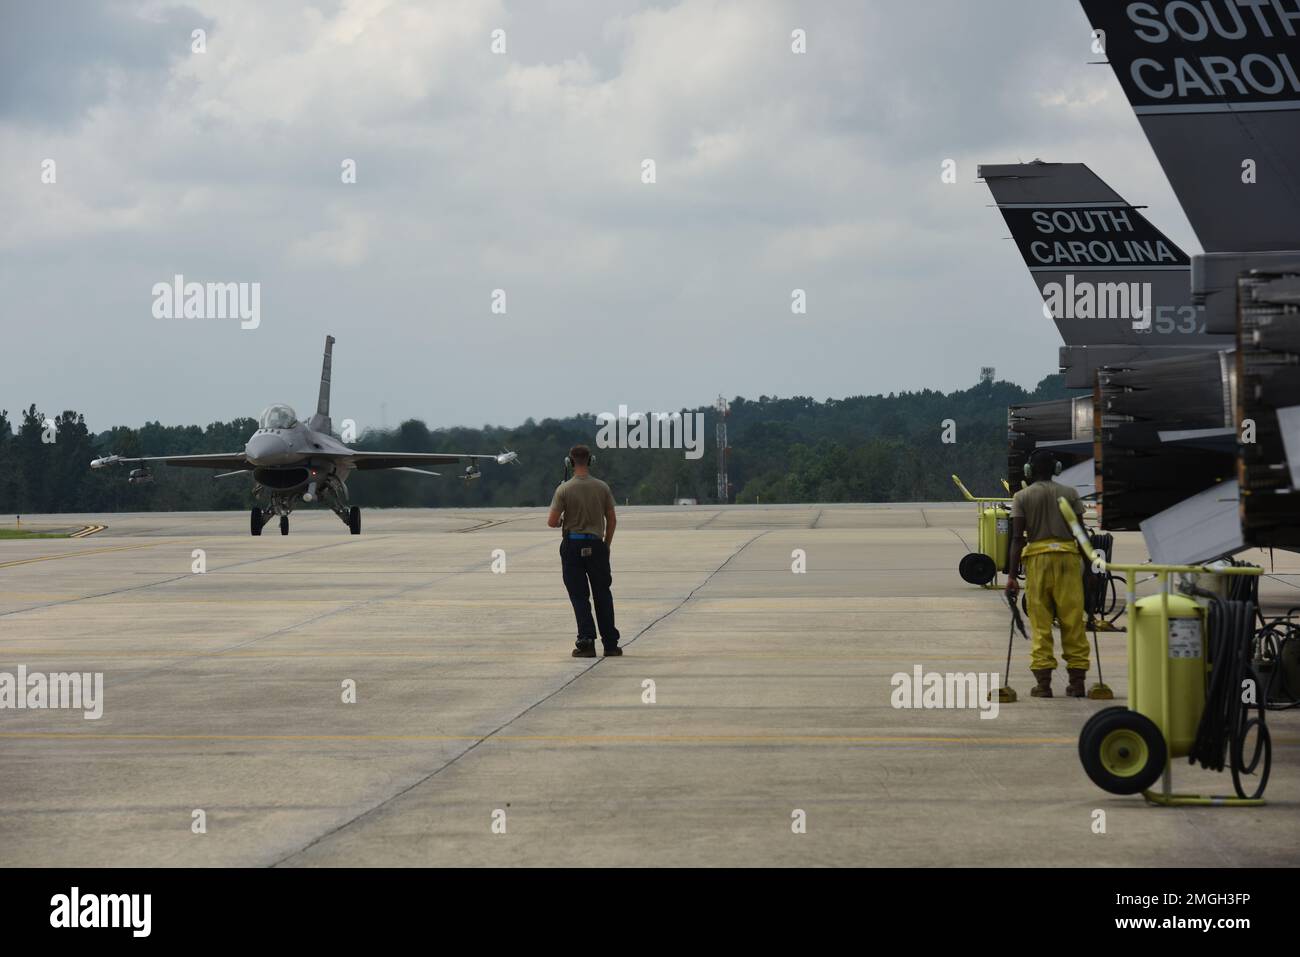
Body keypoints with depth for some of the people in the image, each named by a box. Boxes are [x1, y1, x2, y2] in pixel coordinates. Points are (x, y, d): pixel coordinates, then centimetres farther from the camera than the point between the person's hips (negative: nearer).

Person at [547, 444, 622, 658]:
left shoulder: (564, 489, -8)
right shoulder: (602, 488, 0)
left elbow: (552, 522, -9)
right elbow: (612, 520, 4)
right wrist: (607, 544, 17)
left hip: (572, 545, -2)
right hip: (596, 544, 2)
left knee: (579, 596, 3)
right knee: (602, 596, 9)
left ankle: (587, 641, -5)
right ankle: (610, 644, 10)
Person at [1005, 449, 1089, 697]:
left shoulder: (1022, 497, 2)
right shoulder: (1069, 494, 6)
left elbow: (1017, 537, -4)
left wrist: (1011, 575, -4)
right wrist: (1086, 565, 10)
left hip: (1037, 557, -1)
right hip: (1068, 555, 1)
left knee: (1040, 623, 3)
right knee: (1073, 621, 5)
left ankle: (1043, 683, 1)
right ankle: (1077, 681, 5)